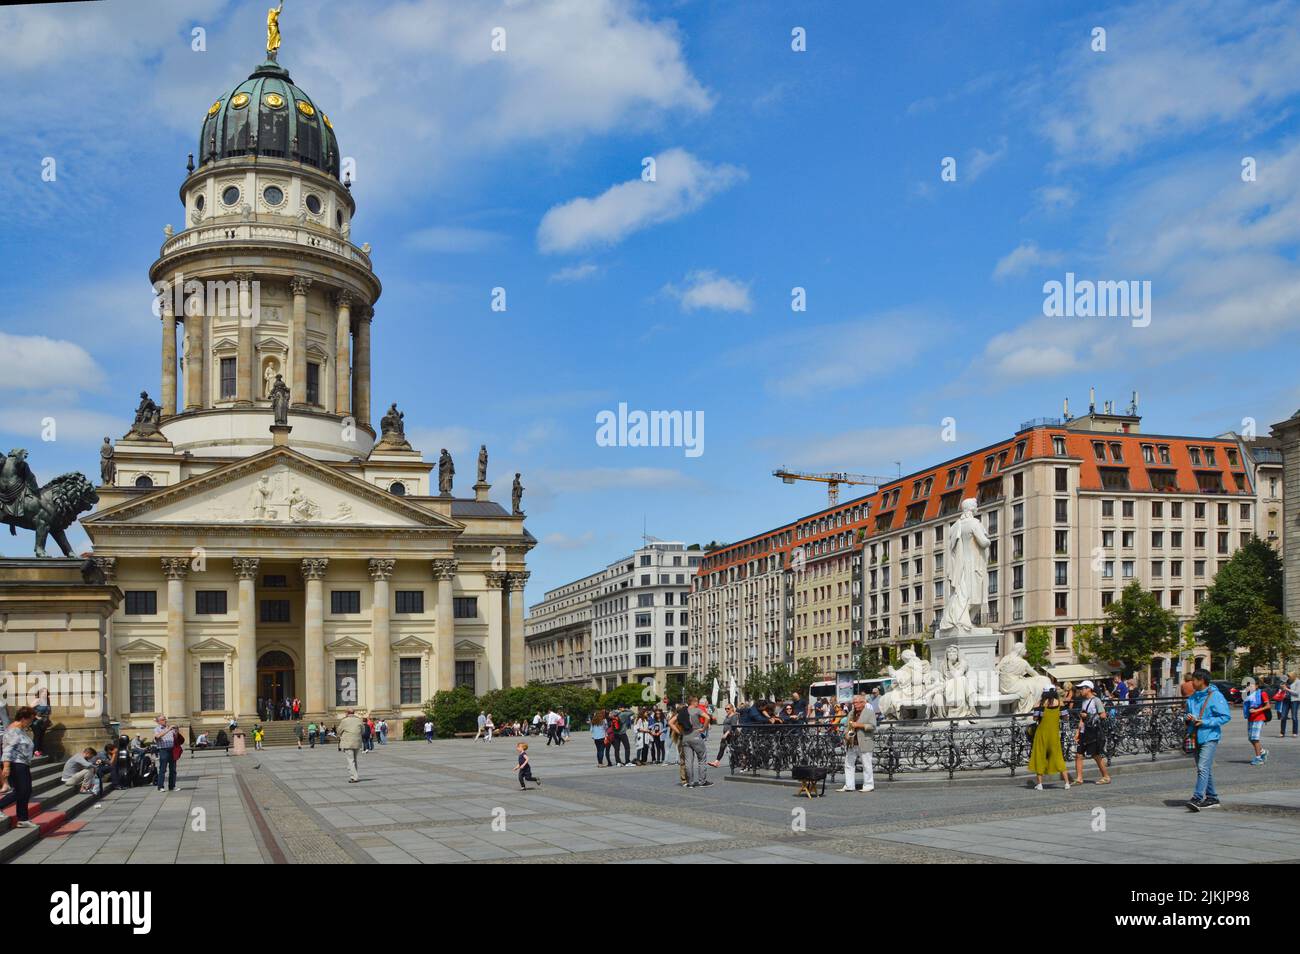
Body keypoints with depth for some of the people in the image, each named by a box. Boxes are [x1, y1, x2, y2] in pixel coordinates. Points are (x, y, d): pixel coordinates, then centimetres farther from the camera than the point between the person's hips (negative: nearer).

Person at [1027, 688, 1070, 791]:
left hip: (1042, 732, -1)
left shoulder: (1041, 703, -5)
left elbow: (1035, 718, -6)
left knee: (1039, 758, 7)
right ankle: (1067, 783, 5)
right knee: (1058, 758, 9)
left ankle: (1039, 784, 3)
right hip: (1054, 733, 1)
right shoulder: (1059, 703, -1)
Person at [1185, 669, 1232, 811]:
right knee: (1205, 769, 14)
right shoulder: (1192, 697, 13)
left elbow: (1226, 716, -12)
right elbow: (1188, 714, 25)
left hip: (1209, 737, -8)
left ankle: (1197, 798, -24)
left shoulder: (1215, 696, -9)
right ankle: (1212, 798, 24)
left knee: (1203, 767, -17)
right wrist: (1188, 718, 0)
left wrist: (1205, 722, -18)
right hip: (1197, 738, 8)